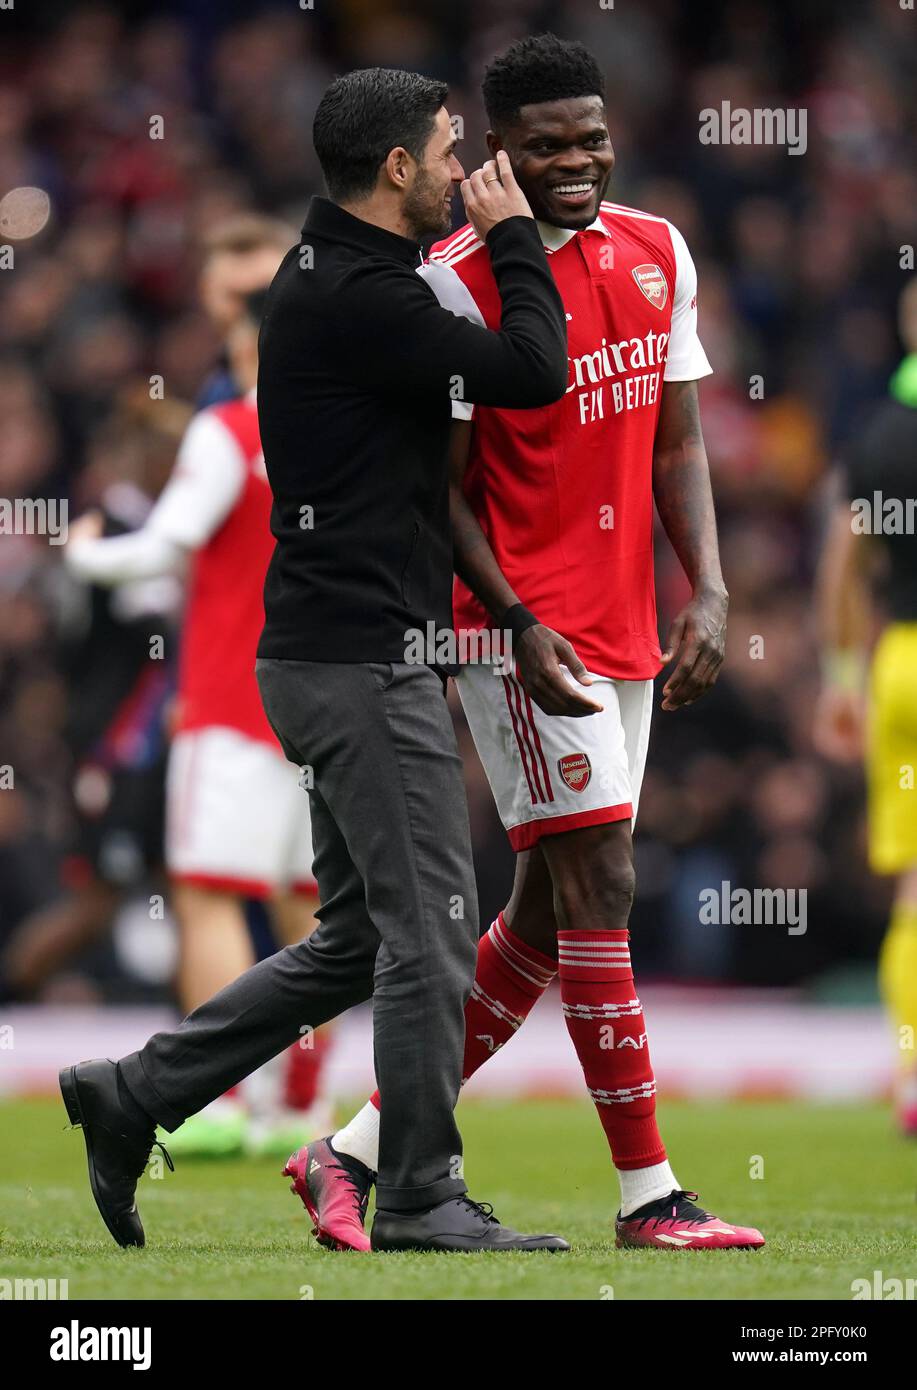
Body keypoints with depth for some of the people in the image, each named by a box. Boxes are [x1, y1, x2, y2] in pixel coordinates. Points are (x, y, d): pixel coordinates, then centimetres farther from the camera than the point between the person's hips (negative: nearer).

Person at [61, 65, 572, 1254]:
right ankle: (421, 1200, 2)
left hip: (334, 655, 10)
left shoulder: (327, 277, 15)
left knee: (354, 943, 14)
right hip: (366, 664, -10)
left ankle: (132, 1095, 14)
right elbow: (533, 372, -19)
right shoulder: (357, 297, -17)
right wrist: (514, 239, -7)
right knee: (429, 934, -4)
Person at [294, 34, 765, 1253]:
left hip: (626, 632, 7)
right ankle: (649, 1193, -6)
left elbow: (678, 442, 12)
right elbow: (437, 488, -8)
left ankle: (358, 1152, 17)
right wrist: (521, 625, -18)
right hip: (522, 622, -7)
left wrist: (709, 591, -1)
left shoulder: (658, 254, 9)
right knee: (600, 885, -11)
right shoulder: (457, 283, -10)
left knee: (548, 915, 8)